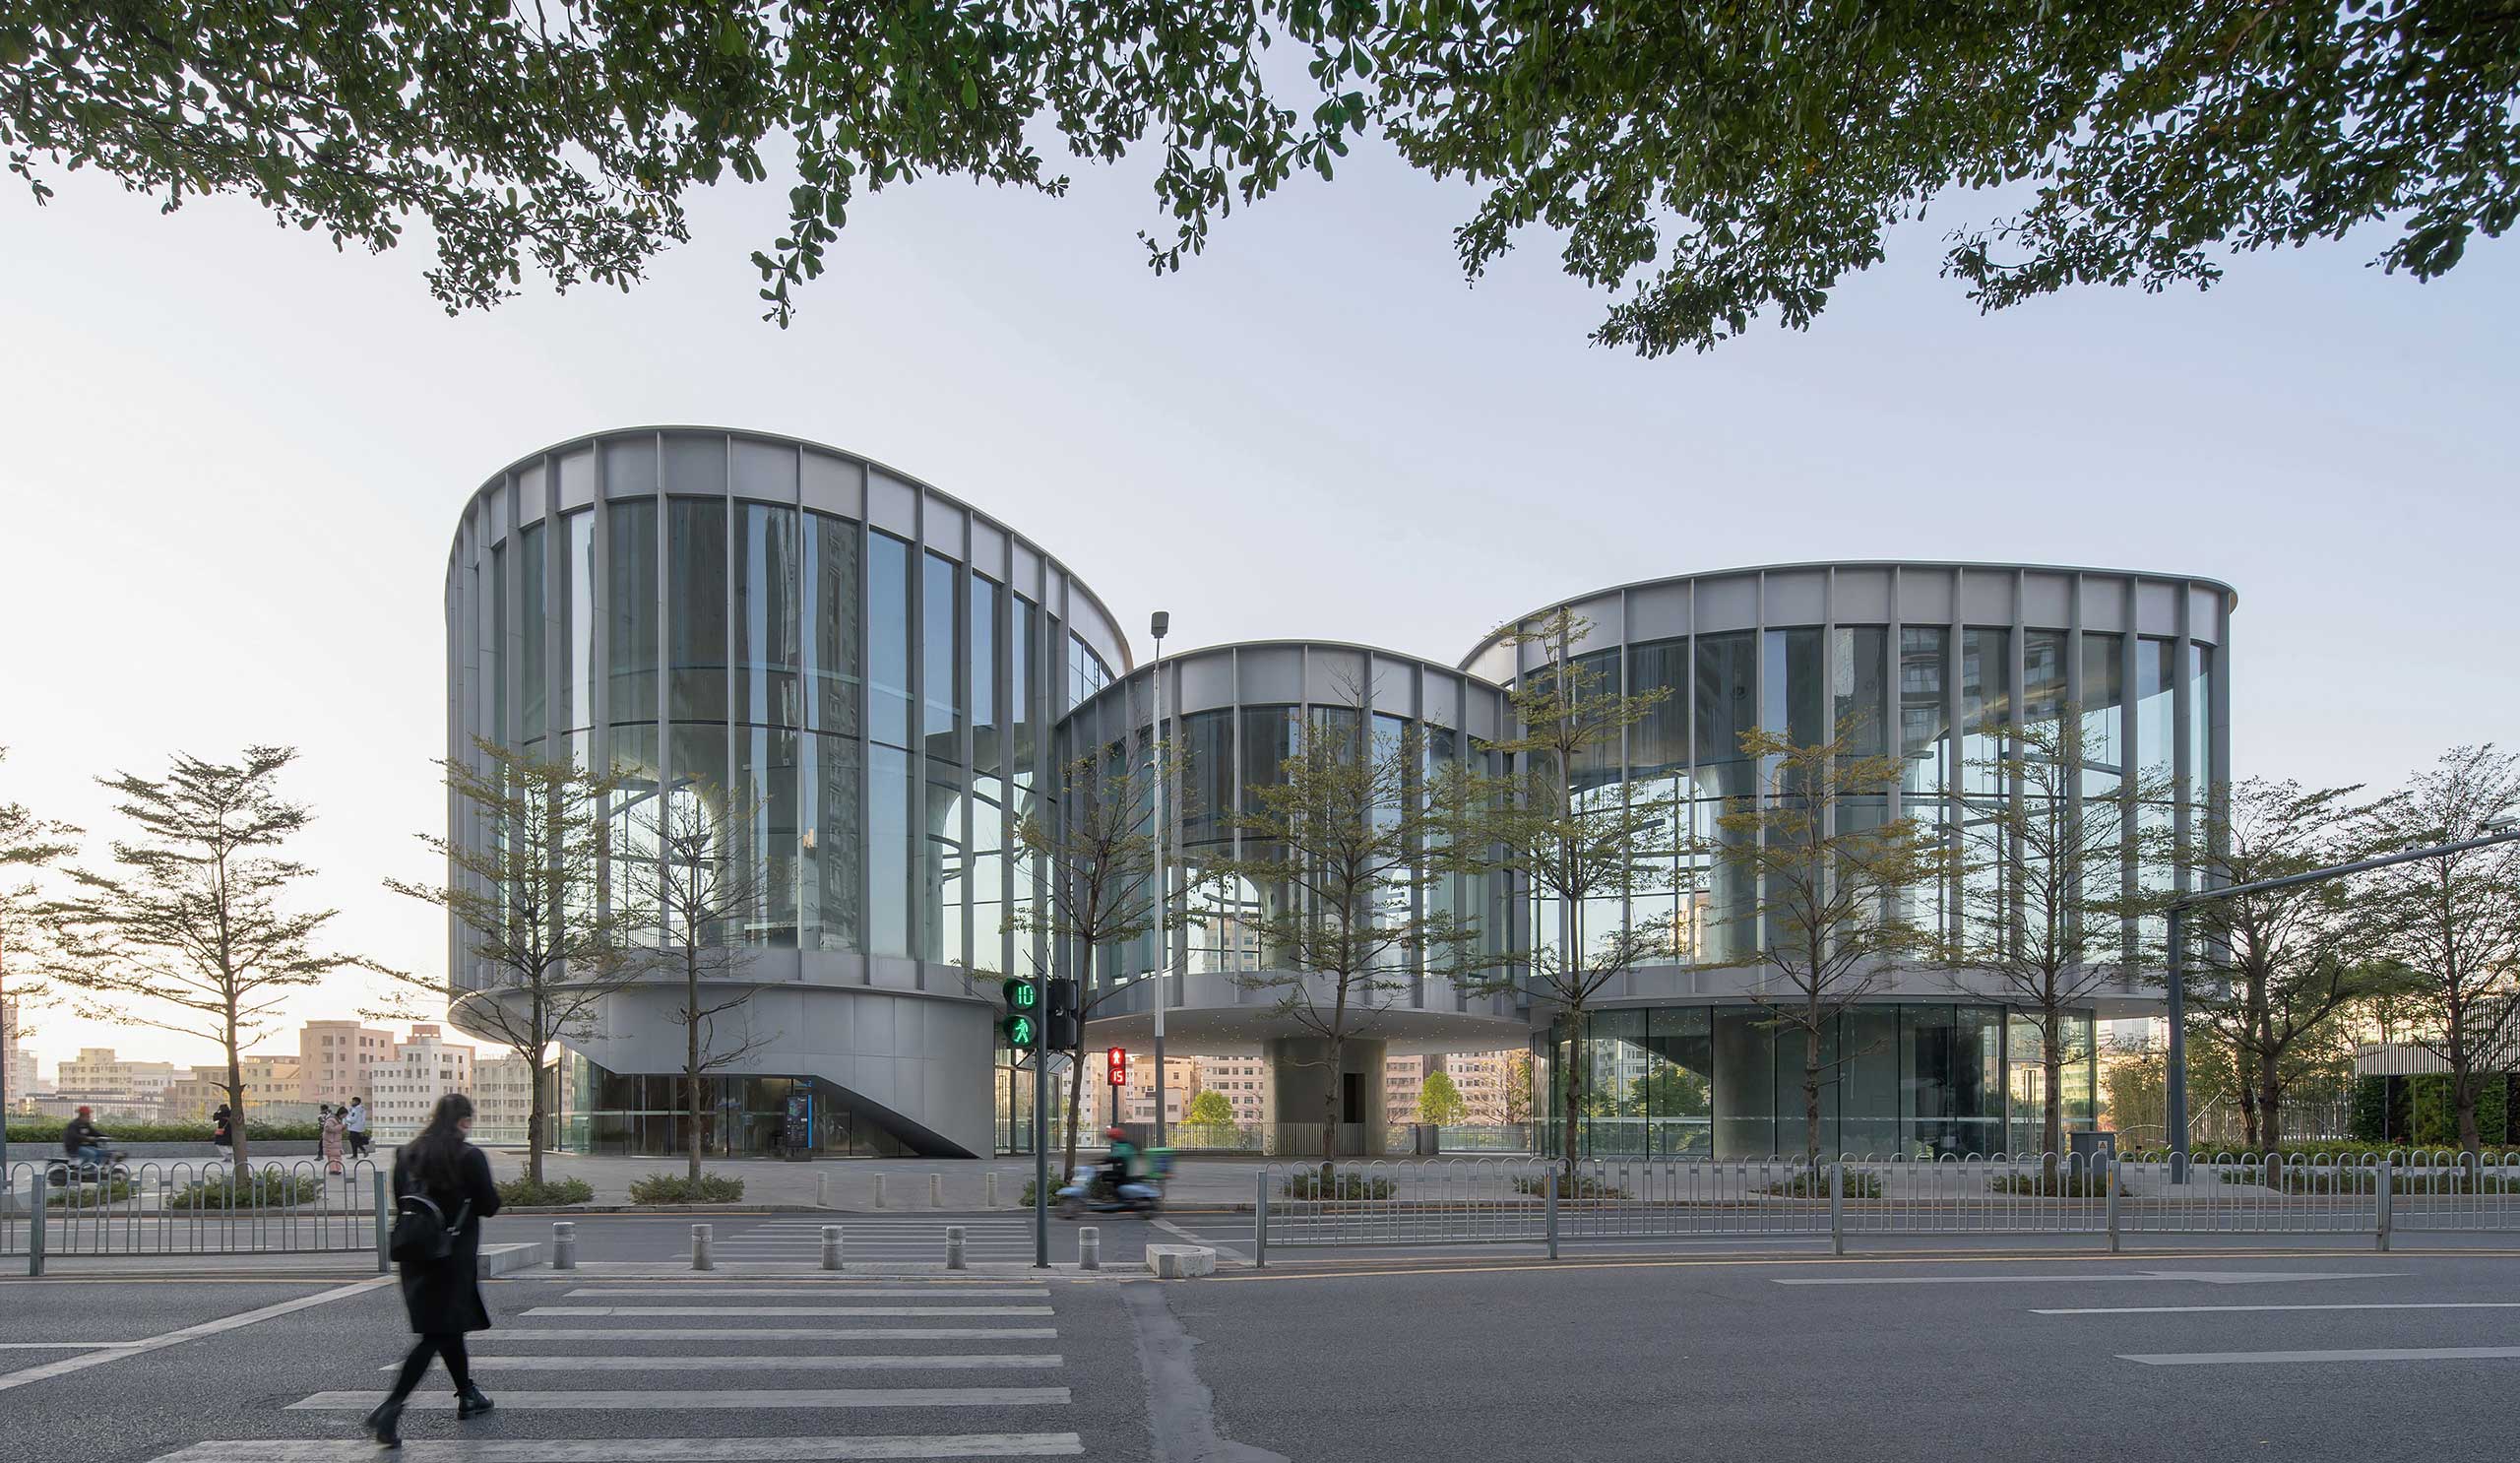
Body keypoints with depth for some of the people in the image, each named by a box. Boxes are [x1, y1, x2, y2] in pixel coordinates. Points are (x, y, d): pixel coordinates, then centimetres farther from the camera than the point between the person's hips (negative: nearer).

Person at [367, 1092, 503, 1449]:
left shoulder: (407, 1154, 4)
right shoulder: (470, 1157, -14)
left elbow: (400, 1200, 10)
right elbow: (488, 1206, -10)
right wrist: (492, 1190, 10)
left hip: (416, 1256, 7)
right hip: (454, 1256, -7)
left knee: (448, 1326, 19)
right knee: (437, 1333, -3)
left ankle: (467, 1396, 32)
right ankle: (390, 1409, -13)